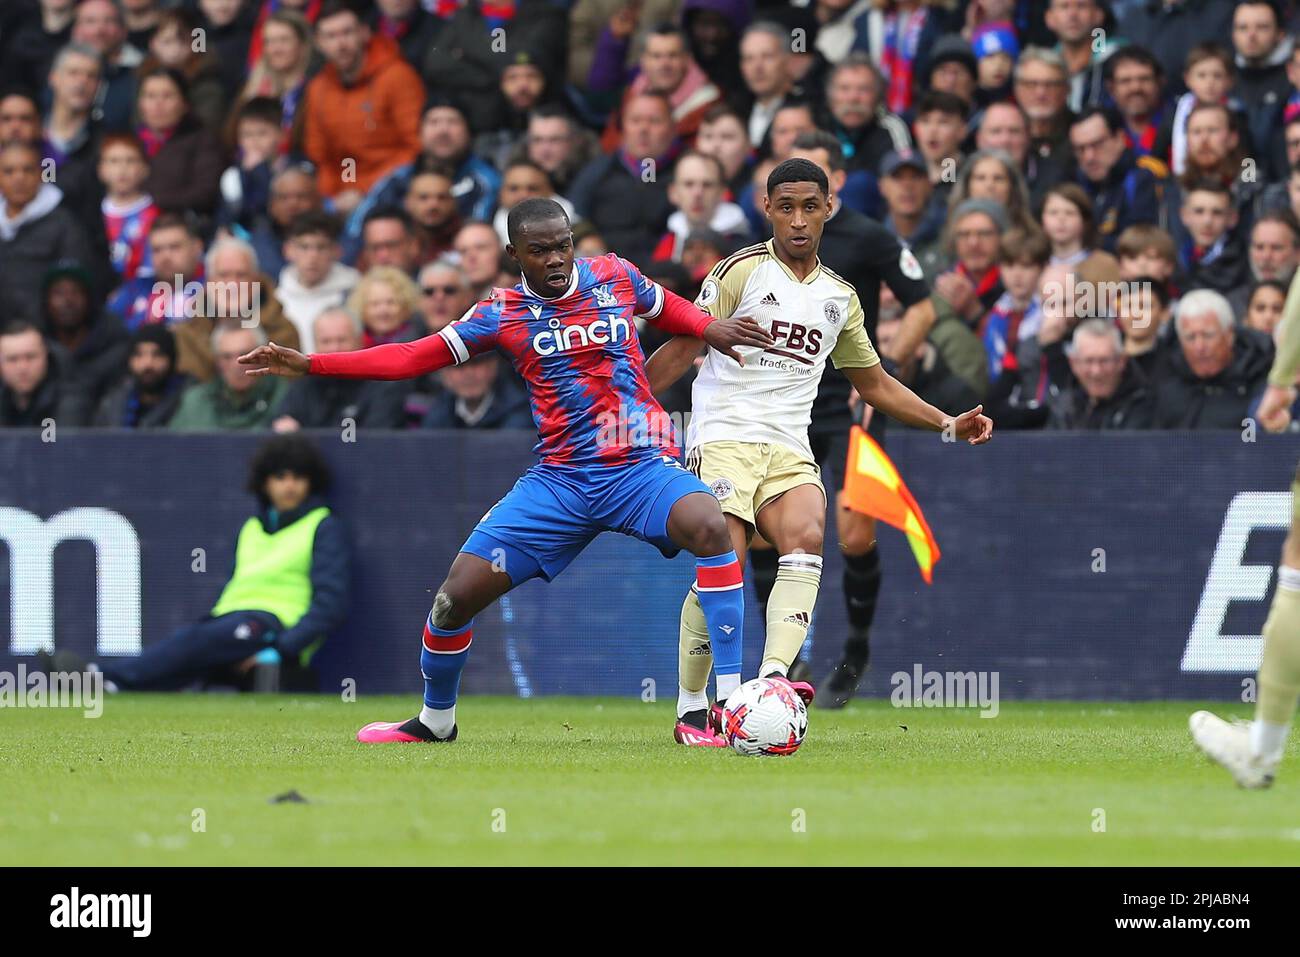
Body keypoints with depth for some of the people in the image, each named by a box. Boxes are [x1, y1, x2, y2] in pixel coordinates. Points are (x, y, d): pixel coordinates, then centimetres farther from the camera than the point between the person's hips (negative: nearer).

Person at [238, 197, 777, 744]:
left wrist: (710, 329, 5)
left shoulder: (614, 277, 5)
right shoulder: (504, 314, 3)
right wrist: (309, 365, 0)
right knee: (458, 594, -4)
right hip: (559, 481, 2)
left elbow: (666, 308, 26)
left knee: (708, 525, -33)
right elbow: (411, 358, 6)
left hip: (641, 469, -1)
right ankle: (435, 720, 26)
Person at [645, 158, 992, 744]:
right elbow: (684, 346, 0)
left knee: (806, 538, -25)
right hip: (724, 436, -4)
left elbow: (875, 383, 28)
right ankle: (691, 709, -7)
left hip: (789, 449, 4)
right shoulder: (742, 272, 2)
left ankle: (772, 675, -39)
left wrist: (948, 424, 21)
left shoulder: (839, 298, 18)